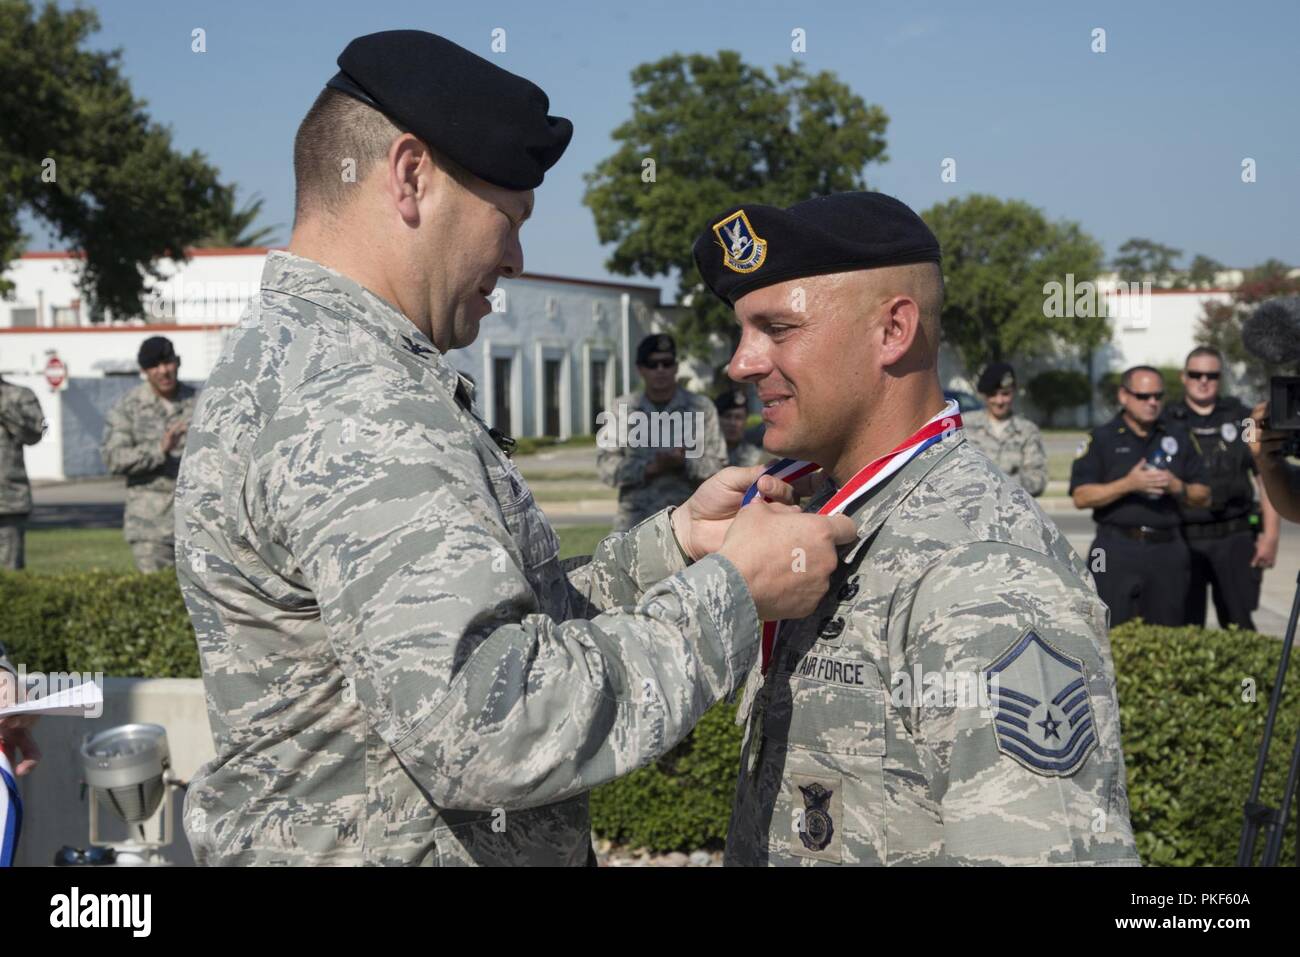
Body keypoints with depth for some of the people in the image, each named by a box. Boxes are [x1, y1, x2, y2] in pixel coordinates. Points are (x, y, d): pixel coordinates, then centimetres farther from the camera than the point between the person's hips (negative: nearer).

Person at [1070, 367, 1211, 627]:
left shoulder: (1179, 438, 14)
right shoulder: (1102, 439, 4)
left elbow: (1203, 497, 14)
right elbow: (1081, 496, -5)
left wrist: (1176, 487, -7)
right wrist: (1128, 484, -16)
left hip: (1168, 550, 3)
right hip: (1117, 551, -3)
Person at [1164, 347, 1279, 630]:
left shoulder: (1242, 419, 8)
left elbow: (1267, 479, 7)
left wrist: (1270, 535, -1)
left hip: (1234, 540, 0)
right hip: (1183, 542, 0)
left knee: (1240, 626, -1)